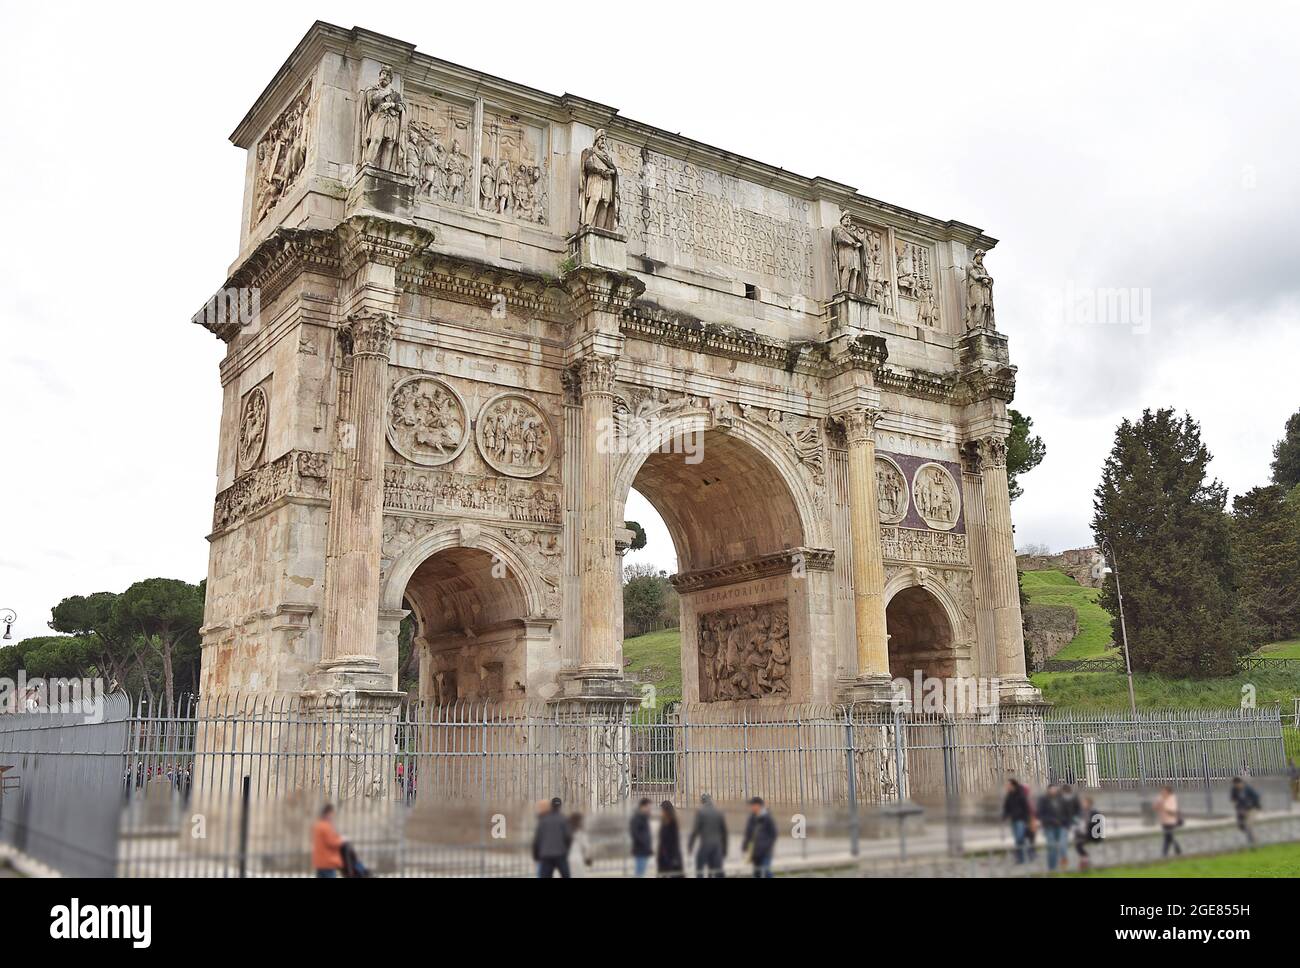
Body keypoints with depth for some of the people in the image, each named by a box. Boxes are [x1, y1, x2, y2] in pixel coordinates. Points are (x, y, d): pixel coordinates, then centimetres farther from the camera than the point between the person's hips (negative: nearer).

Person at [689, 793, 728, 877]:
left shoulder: (700, 812, -4)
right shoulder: (719, 812, 9)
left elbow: (695, 829, -9)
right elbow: (724, 831, 11)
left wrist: (690, 844, -1)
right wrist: (724, 848, 18)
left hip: (704, 844, -4)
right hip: (717, 845, 4)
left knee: (699, 870, 5)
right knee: (718, 871, 5)